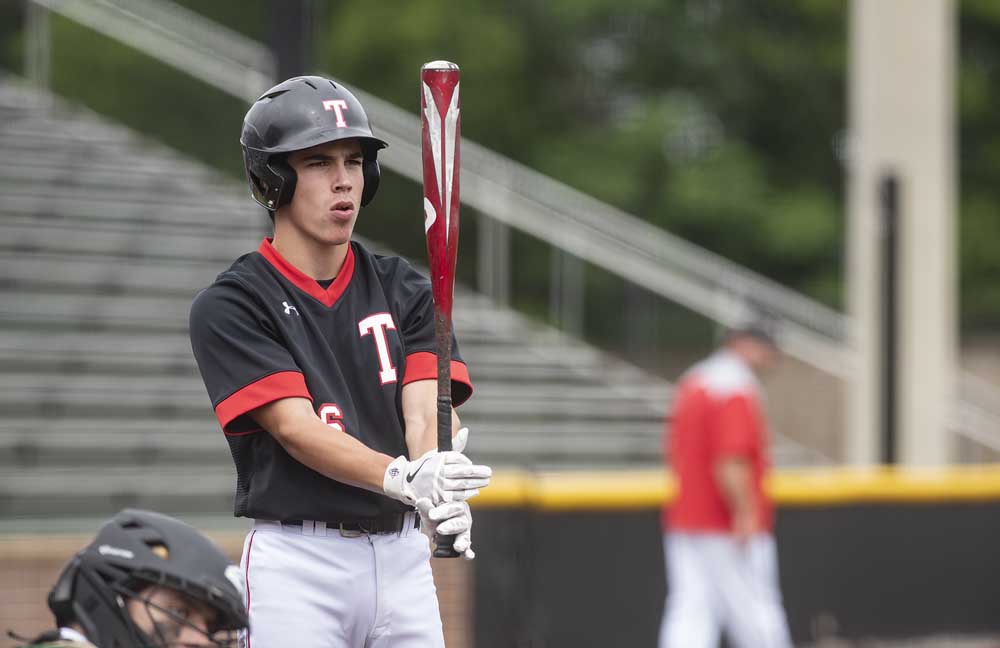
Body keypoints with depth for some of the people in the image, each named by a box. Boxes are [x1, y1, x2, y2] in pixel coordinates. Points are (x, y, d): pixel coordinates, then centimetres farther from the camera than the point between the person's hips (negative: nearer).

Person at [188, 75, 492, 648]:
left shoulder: (403, 290, 10)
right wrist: (402, 479, -33)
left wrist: (442, 490, -27)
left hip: (403, 556, 4)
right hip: (298, 562, -4)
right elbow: (296, 428, -16)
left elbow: (425, 410, -4)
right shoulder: (230, 307, -4)